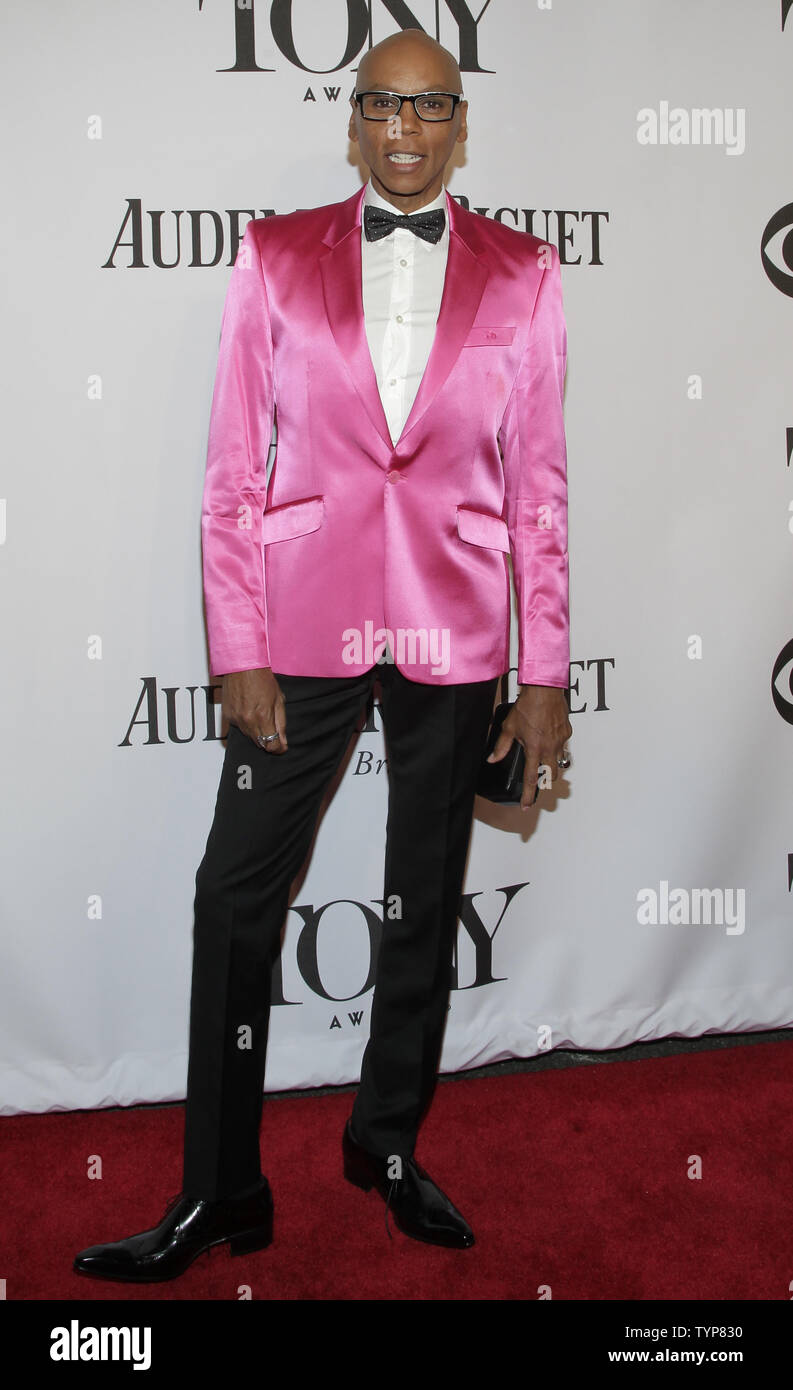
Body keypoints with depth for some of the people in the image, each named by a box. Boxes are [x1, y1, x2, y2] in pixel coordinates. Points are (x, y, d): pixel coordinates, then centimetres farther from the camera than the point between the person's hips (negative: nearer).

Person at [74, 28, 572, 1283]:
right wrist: (237, 651, -6)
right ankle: (221, 1193, 16)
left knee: (425, 905, 12)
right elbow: (234, 471, 0)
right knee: (234, 895, 0)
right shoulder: (277, 257, 2)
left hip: (453, 635, 1)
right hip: (305, 624, 0)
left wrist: (545, 672, 0)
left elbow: (539, 483, 2)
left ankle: (388, 1141, 34)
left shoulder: (521, 274, 3)